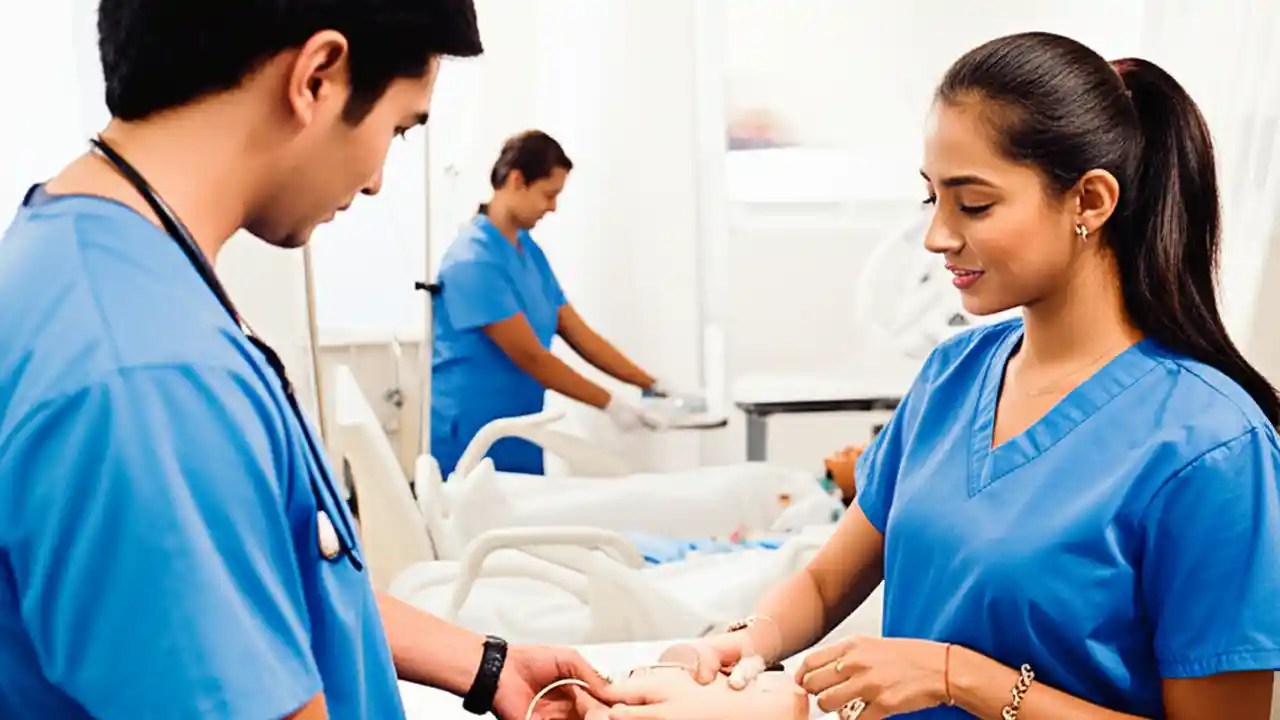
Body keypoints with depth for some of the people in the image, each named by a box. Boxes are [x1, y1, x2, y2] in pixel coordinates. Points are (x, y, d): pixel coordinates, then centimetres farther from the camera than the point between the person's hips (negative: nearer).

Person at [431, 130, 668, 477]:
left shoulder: (530, 251, 9)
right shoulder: (474, 260, -17)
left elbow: (578, 334, 9)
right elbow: (530, 356, -18)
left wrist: (652, 384, 3)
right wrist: (609, 403, -13)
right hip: (469, 444, -8)